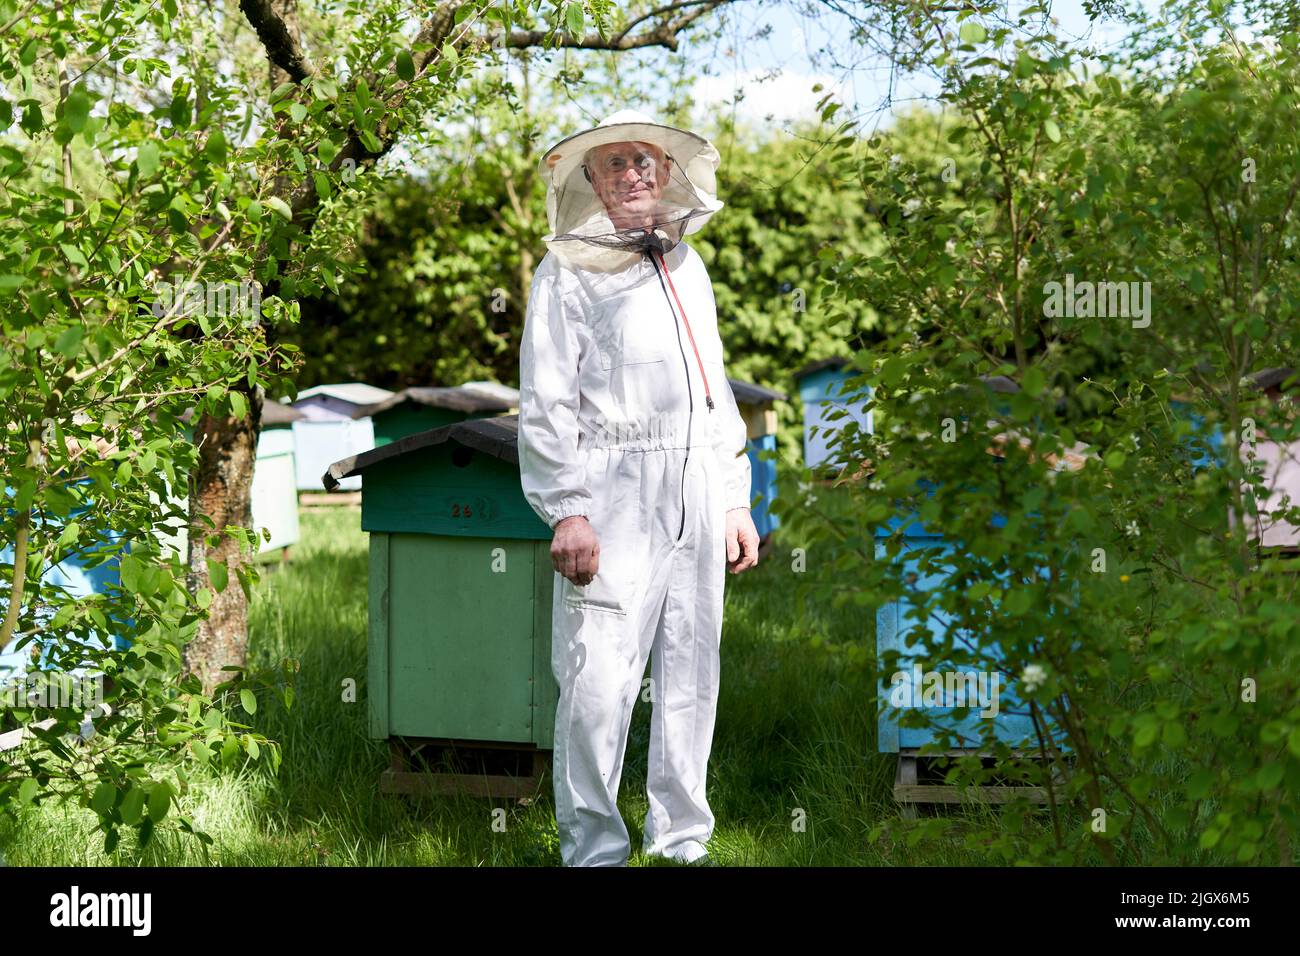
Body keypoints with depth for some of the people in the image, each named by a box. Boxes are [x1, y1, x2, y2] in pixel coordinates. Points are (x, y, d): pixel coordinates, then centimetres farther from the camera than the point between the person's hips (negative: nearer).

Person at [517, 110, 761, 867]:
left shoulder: (688, 266, 19)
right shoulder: (569, 271, 0)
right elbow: (547, 403, -6)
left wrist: (737, 501, 18)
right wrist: (566, 511, -14)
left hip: (697, 493, 6)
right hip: (615, 496, -6)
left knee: (691, 675, 8)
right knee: (600, 682, -9)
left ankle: (683, 839, 17)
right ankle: (594, 849, 0)